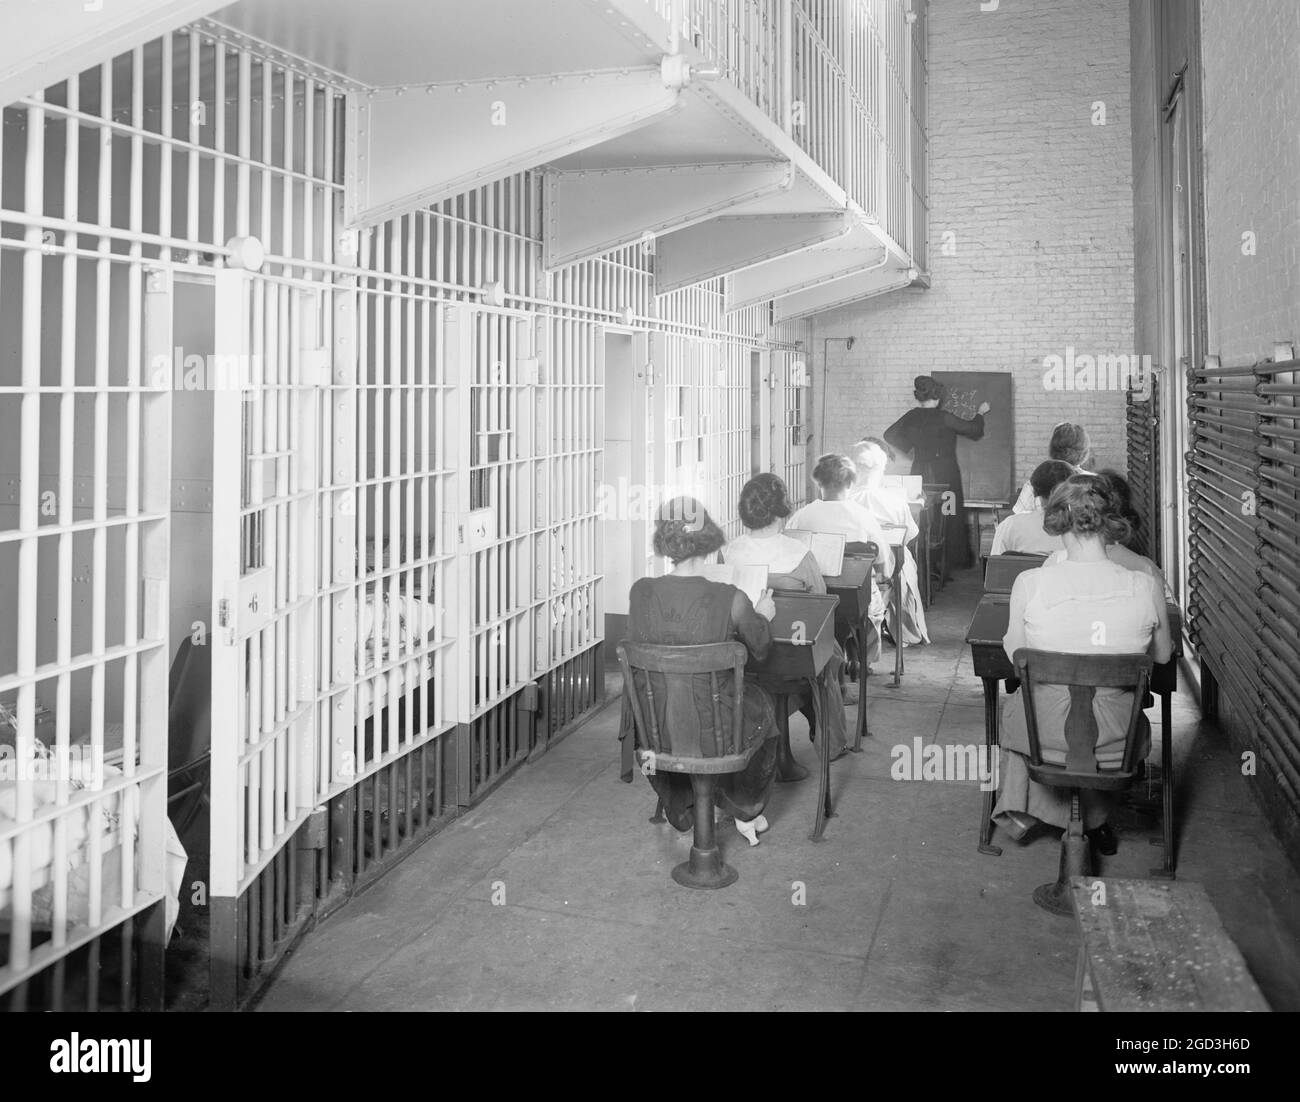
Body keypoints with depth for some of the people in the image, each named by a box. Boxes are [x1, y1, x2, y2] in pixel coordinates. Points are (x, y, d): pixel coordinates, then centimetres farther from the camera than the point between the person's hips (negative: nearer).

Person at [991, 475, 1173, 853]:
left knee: (1014, 706, 35)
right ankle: (1092, 818, 43)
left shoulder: (1029, 584, -20)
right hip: (1117, 739, 1)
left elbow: (1013, 654, -4)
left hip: (1046, 735, -1)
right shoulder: (1145, 588, -16)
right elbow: (1162, 656, 2)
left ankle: (1024, 809, 42)